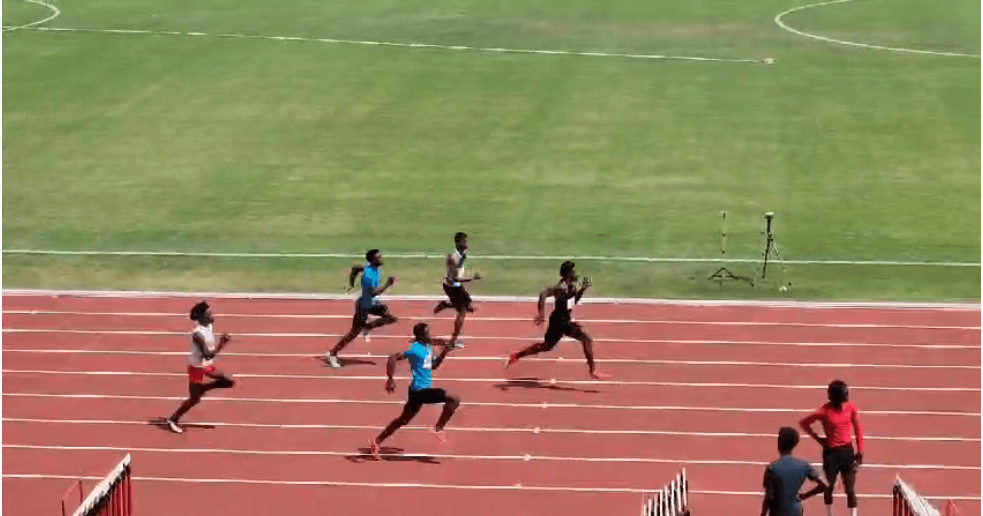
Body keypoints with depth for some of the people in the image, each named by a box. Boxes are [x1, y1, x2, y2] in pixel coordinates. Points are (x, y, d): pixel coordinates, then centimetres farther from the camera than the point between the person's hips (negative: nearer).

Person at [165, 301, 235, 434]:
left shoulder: (209, 326, -3)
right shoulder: (198, 334, -30)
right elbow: (207, 355, -33)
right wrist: (221, 345, -32)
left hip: (207, 365, 8)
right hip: (197, 368, -8)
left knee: (229, 381, 4)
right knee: (194, 400, 2)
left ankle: (201, 389, 18)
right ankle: (173, 420, 20)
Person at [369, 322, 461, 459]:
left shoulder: (428, 347, 12)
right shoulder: (415, 349, -17)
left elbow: (433, 366, 25)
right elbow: (393, 358, -22)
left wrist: (444, 353, 11)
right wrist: (390, 380, -25)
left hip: (419, 390, 10)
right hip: (420, 390, -10)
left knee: (403, 420, 19)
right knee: (454, 400, -14)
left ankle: (377, 442, 24)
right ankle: (438, 428, -5)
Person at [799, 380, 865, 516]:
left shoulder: (851, 408, -6)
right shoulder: (825, 411, -15)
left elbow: (858, 429, 5)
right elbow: (804, 423, -4)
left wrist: (860, 451, 3)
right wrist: (817, 438, -5)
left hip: (847, 451, 2)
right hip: (831, 452, -2)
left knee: (850, 489, -2)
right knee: (829, 487, 13)